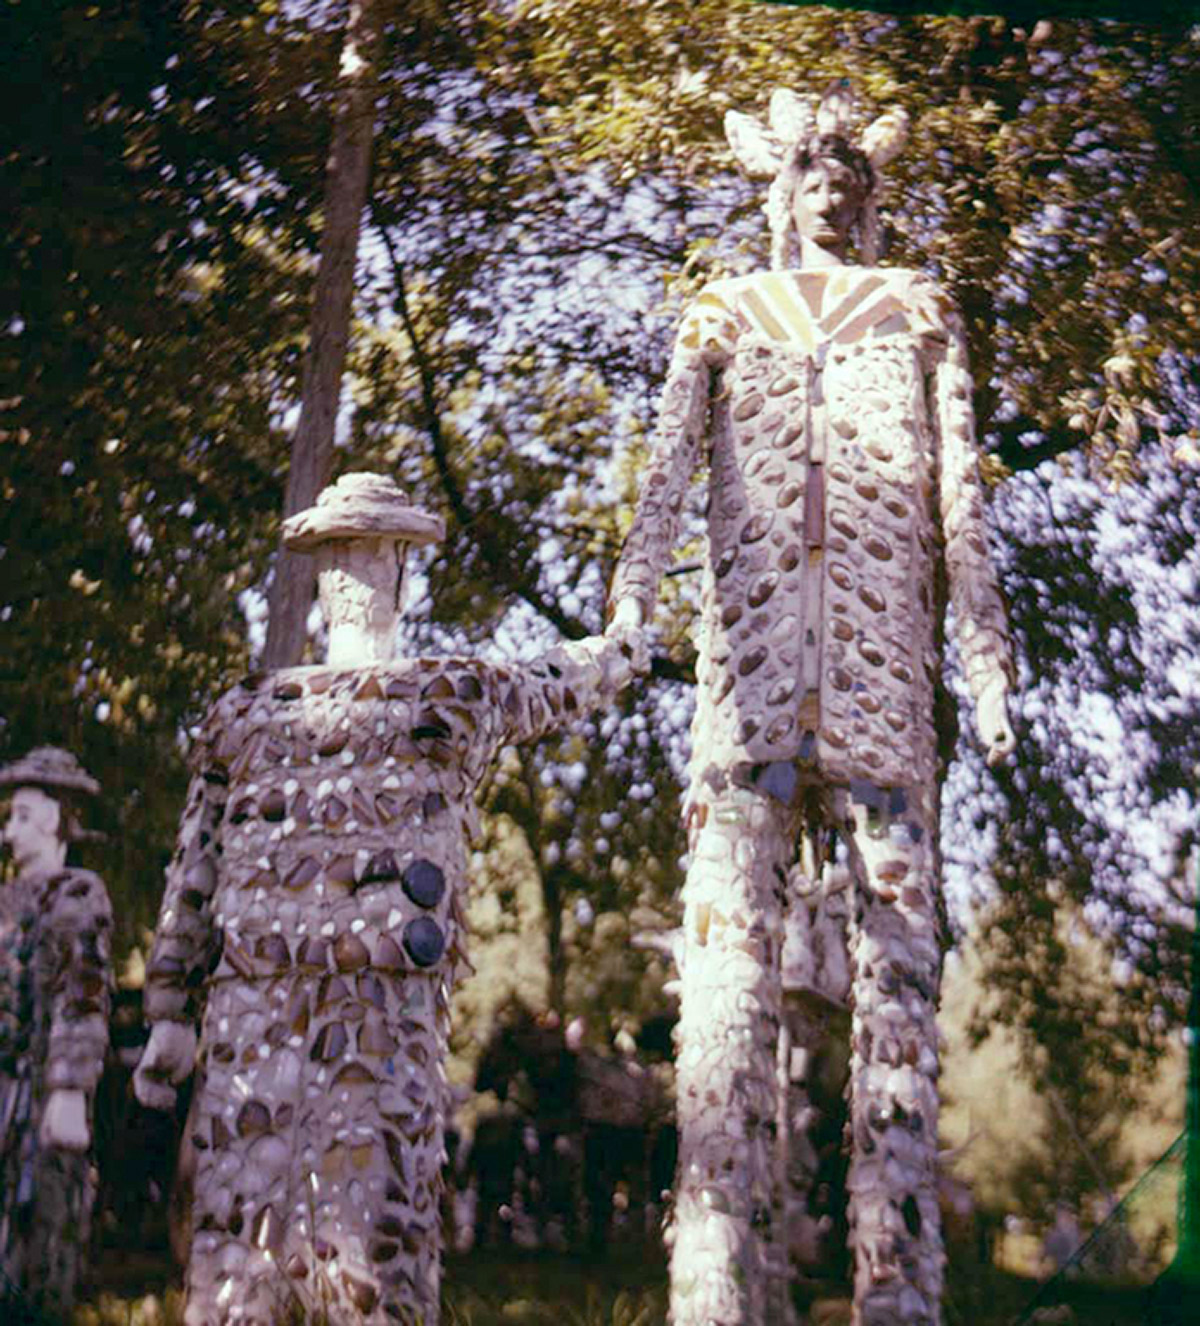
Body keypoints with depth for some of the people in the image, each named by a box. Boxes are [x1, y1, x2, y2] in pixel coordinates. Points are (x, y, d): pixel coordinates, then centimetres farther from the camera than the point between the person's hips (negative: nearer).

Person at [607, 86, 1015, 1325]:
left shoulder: (918, 308, 23)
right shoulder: (724, 311, 22)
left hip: (882, 652, 0)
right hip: (751, 641, 0)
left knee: (897, 946, -7)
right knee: (730, 939, -8)